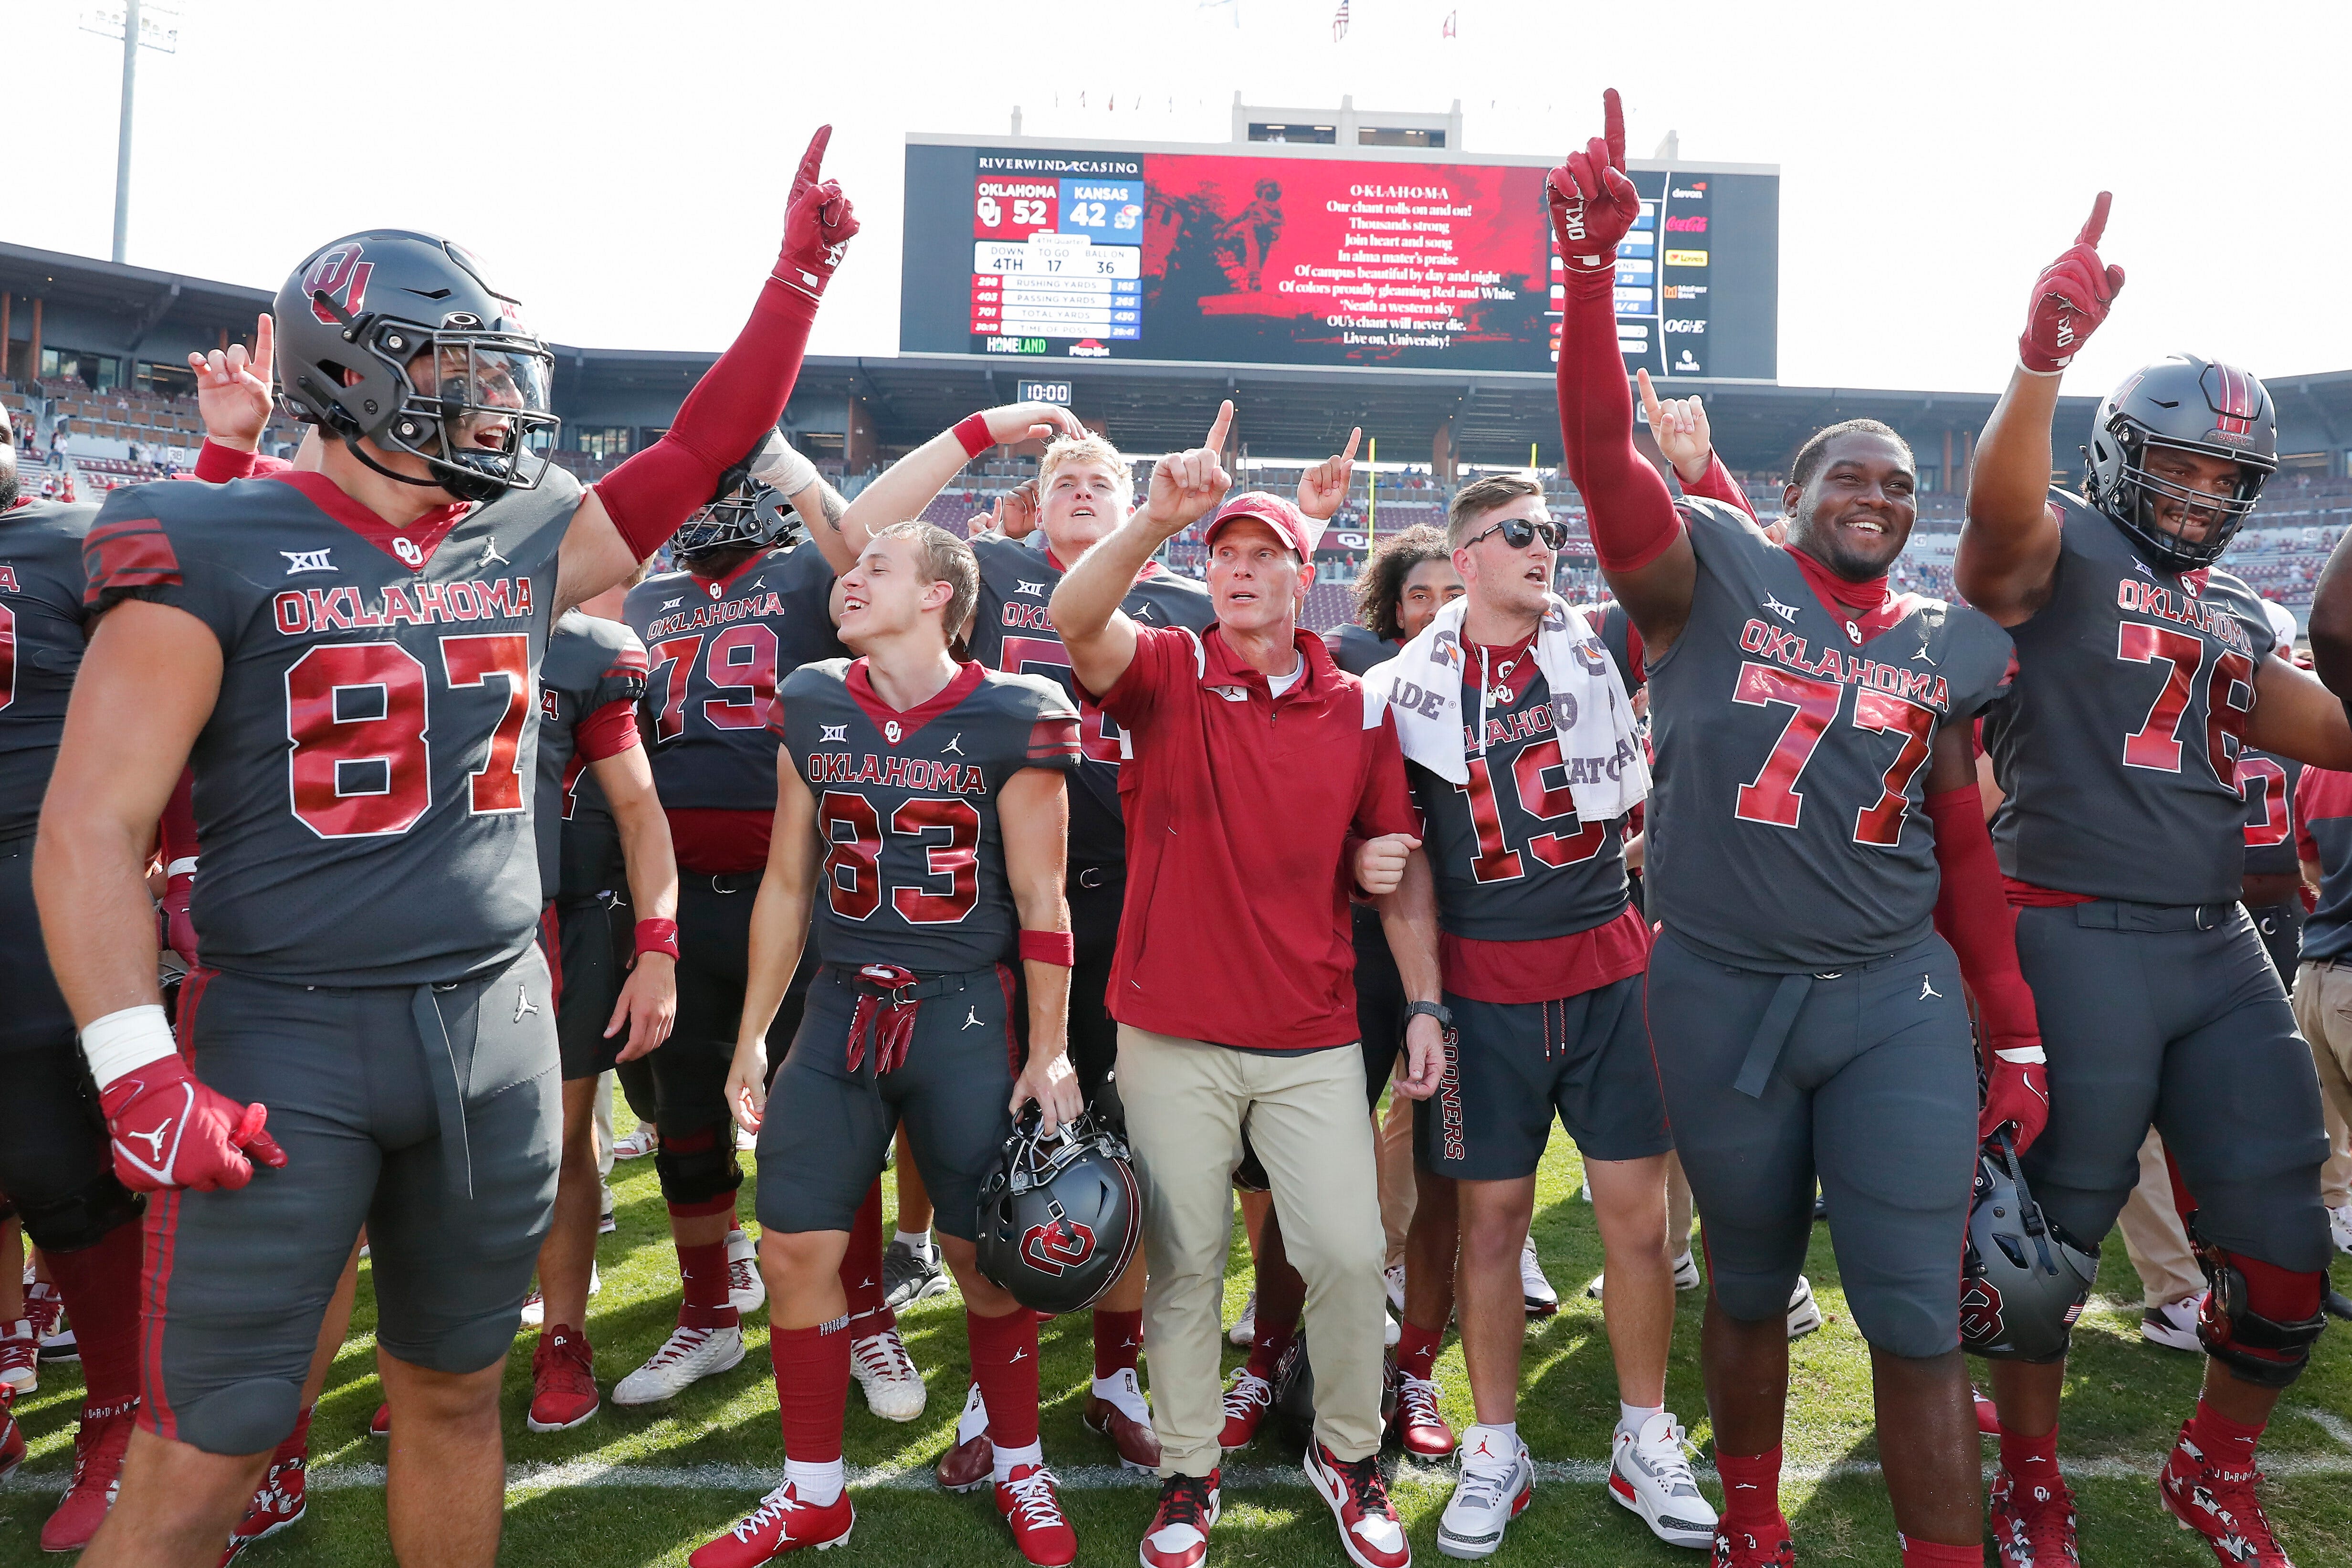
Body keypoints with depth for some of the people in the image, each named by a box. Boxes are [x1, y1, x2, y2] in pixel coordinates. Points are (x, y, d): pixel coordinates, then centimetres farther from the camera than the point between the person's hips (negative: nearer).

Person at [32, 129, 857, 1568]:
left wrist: (801, 270, 10)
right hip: (287, 1041, -4)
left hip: (498, 1022, 5)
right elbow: (94, 824, -9)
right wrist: (141, 1071, -15)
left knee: (456, 1396, 18)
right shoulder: (215, 548, -8)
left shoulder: (528, 541, 6)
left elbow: (704, 452, 14)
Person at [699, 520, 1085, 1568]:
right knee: (795, 1253, 5)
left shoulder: (1010, 720, -9)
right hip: (841, 1010, 4)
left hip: (966, 1016, -4)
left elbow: (1040, 903, -5)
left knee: (989, 1260, 6)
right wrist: (751, 1036, 11)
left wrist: (1047, 1048, -4)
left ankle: (1019, 1470, 31)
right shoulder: (811, 708, 4)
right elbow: (787, 884, 10)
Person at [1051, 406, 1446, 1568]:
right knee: (1185, 1263, 10)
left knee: (1349, 1254, 3)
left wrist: (1424, 1003, 3)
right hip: (1173, 1034, -1)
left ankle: (1347, 1453, 29)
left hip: (1314, 1039, 2)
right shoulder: (1166, 674, -1)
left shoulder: (1359, 709, 6)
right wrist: (1160, 517, -34)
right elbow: (1073, 618, -22)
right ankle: (1188, 1473, 29)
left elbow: (1401, 865, 11)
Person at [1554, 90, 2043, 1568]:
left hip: (1901, 1000, 2)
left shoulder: (1944, 645, 7)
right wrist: (1594, 266, -30)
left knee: (1919, 1318, 1)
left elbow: (1961, 844, 11)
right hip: (1723, 997, -2)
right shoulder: (1712, 573, -4)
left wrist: (2014, 1029, 9)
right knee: (1751, 1290, 16)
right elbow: (1605, 451, -19)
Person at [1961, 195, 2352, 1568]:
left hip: (2222, 942, 7)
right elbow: (1999, 504, -28)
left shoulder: (2237, 613, 18)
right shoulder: (2059, 550, -5)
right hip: (2080, 940, -7)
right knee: (2057, 1225, 6)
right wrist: (2046, 352, -43)